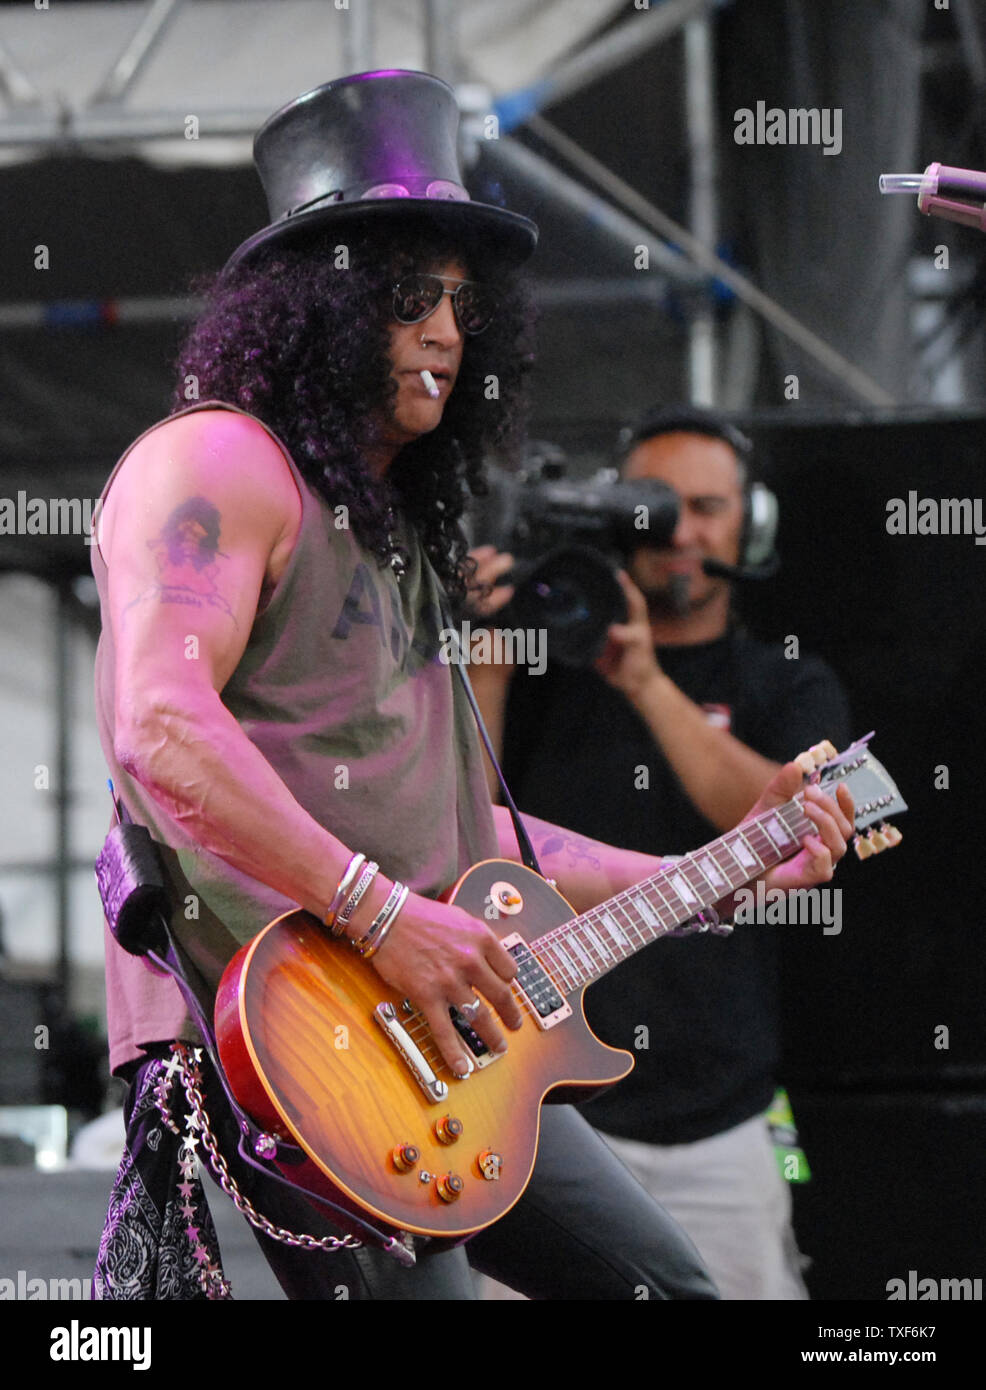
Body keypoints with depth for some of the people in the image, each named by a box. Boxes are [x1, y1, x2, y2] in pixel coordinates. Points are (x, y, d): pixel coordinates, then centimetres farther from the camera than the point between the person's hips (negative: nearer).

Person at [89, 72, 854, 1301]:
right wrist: (384, 915, -25)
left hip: (450, 1039, 10)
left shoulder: (397, 525, 24)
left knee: (662, 1285, 15)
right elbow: (162, 727, -22)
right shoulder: (219, 464, -6)